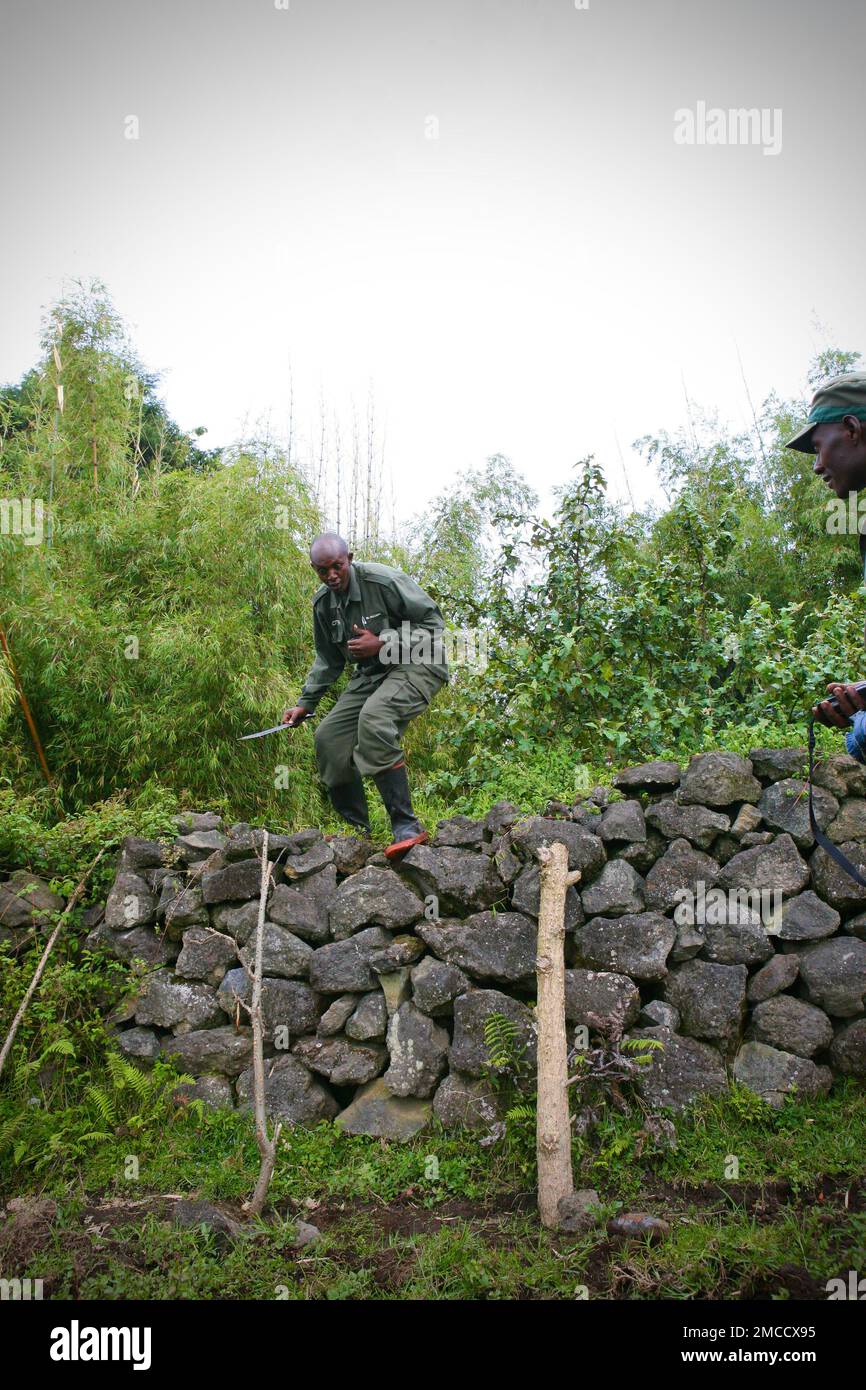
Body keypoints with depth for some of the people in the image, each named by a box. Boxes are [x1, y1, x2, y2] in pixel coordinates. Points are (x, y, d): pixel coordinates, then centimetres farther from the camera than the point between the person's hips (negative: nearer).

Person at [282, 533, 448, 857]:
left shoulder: (384, 581, -18)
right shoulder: (323, 603, 4)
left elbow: (433, 621, -13)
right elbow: (328, 660, 18)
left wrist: (382, 643, -21)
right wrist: (305, 703, 11)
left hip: (417, 665, -8)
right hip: (370, 673, 8)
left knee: (374, 716, -34)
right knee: (329, 736, -5)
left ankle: (406, 826, -32)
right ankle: (358, 830, 11)